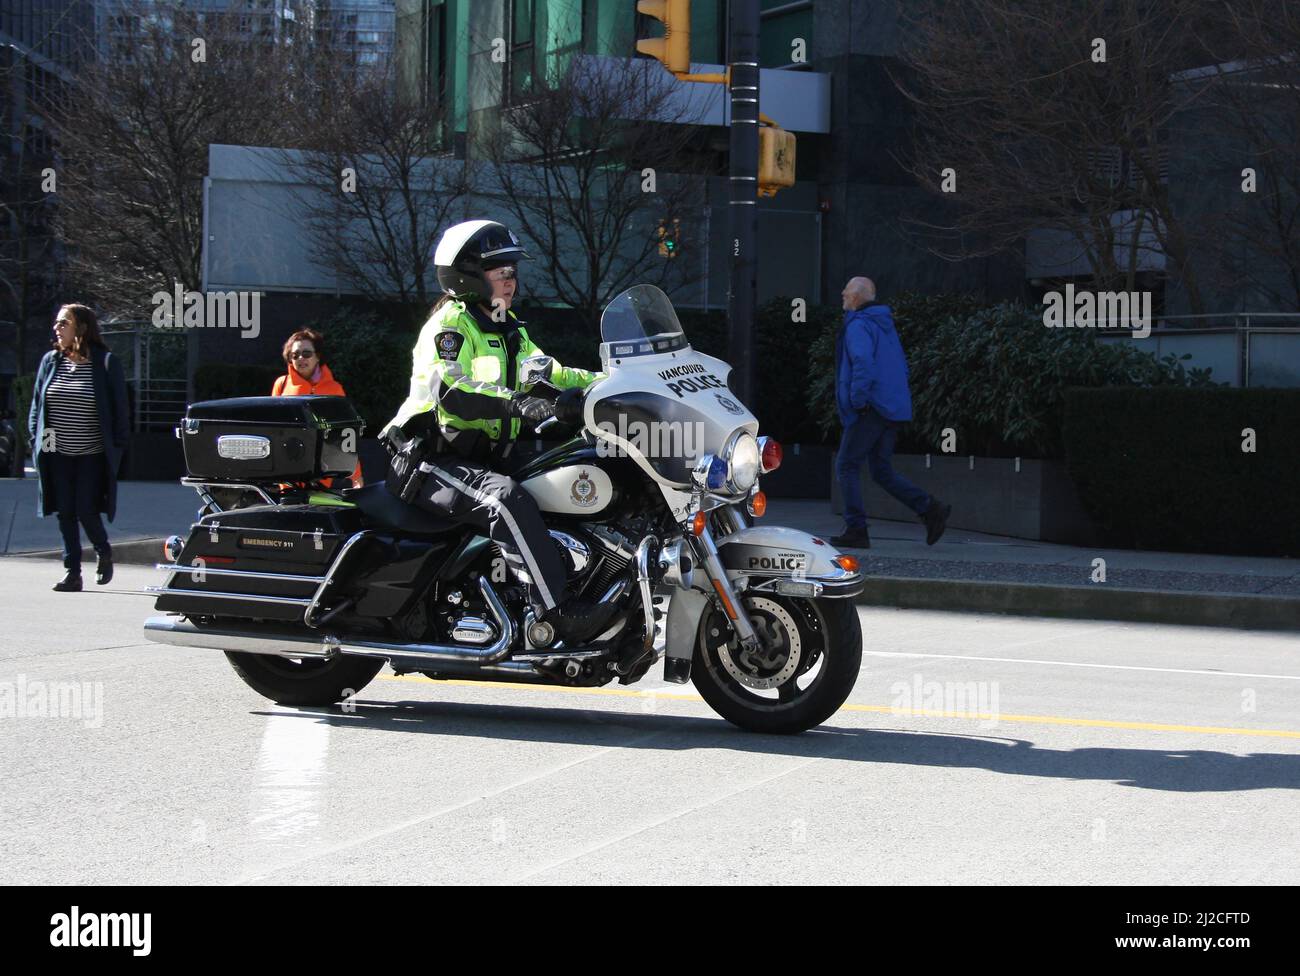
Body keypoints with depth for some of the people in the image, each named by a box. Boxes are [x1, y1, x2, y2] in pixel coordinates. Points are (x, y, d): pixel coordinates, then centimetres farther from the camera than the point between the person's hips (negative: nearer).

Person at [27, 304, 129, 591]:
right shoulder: (50, 361, 5)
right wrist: (36, 440, 4)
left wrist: (117, 447, -7)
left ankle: (103, 552, 20)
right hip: (58, 455, 4)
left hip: (93, 456, -4)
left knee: (86, 511, -9)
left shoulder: (106, 363, -7)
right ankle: (72, 572, 11)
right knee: (66, 513, 4)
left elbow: (118, 409, -3)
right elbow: (36, 404, 12)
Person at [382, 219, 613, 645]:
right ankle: (556, 611, -44)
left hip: (483, 460, 10)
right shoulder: (450, 323, -9)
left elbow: (551, 375, 24)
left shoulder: (509, 331, 21)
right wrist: (522, 404, -40)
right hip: (430, 465, -10)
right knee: (506, 498, -36)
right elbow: (447, 387, -27)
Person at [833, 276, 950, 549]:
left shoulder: (858, 326, -10)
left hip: (869, 411, -9)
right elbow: (901, 367, 25)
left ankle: (856, 531, -3)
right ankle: (931, 509, -2)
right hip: (893, 410, 9)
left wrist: (858, 400, -21)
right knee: (882, 472, 11)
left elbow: (862, 361, -27)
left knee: (847, 466, 0)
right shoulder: (885, 325, 20)